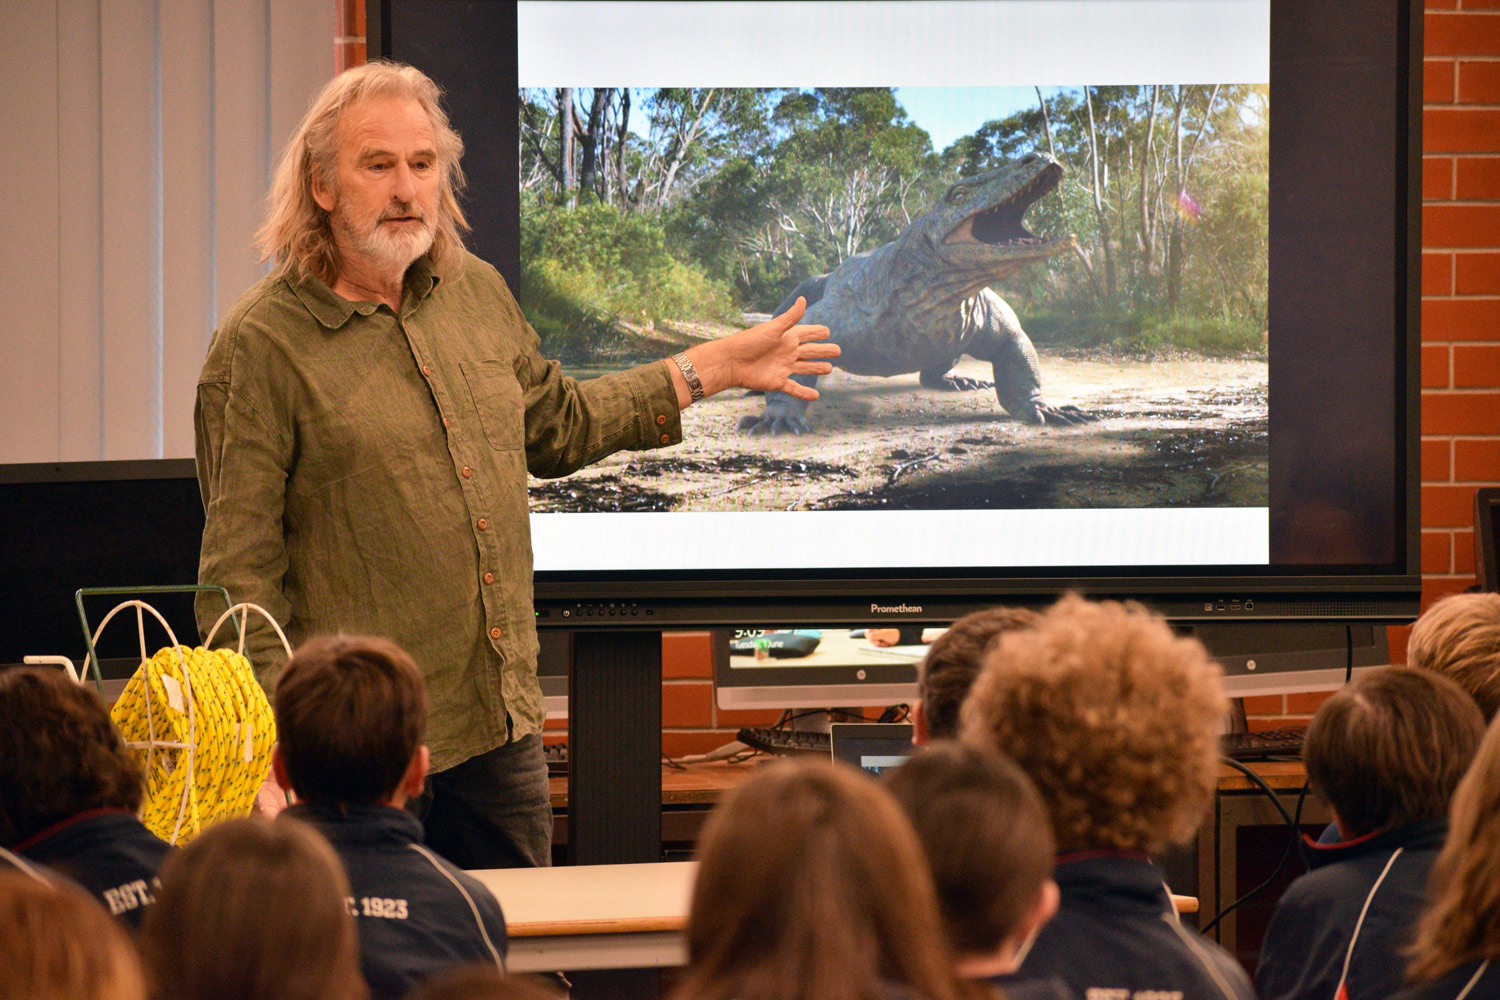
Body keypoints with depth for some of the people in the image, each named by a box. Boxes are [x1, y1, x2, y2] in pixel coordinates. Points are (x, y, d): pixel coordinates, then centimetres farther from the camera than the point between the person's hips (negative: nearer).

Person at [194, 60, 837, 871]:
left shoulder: (479, 295, 9)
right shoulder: (260, 345, -11)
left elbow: (558, 427, 27)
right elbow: (239, 569, -12)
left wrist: (714, 368, 28)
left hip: (503, 729, 6)